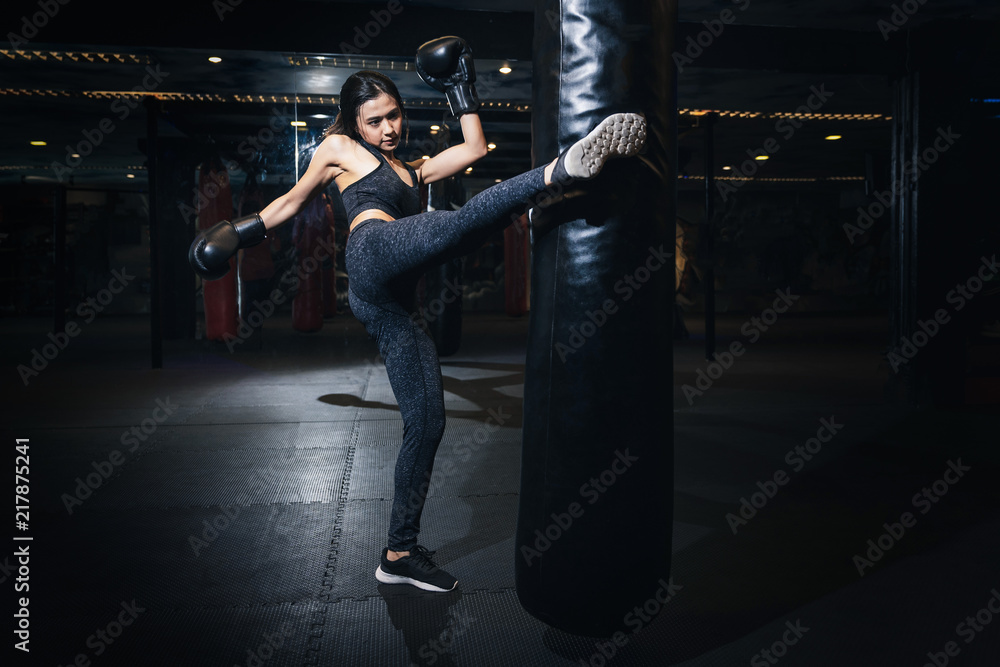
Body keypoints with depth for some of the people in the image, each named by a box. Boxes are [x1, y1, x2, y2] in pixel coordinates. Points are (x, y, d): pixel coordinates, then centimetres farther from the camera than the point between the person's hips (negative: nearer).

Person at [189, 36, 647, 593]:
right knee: (470, 216, -30)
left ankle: (400, 555, 7)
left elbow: (475, 148, 30)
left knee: (428, 422, 0)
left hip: (393, 303, 6)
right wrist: (244, 231, 22)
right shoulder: (339, 149, 23)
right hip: (375, 251, -6)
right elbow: (294, 200, 29)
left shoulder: (415, 170, 35)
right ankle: (567, 165, -57)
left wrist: (460, 87, 33)